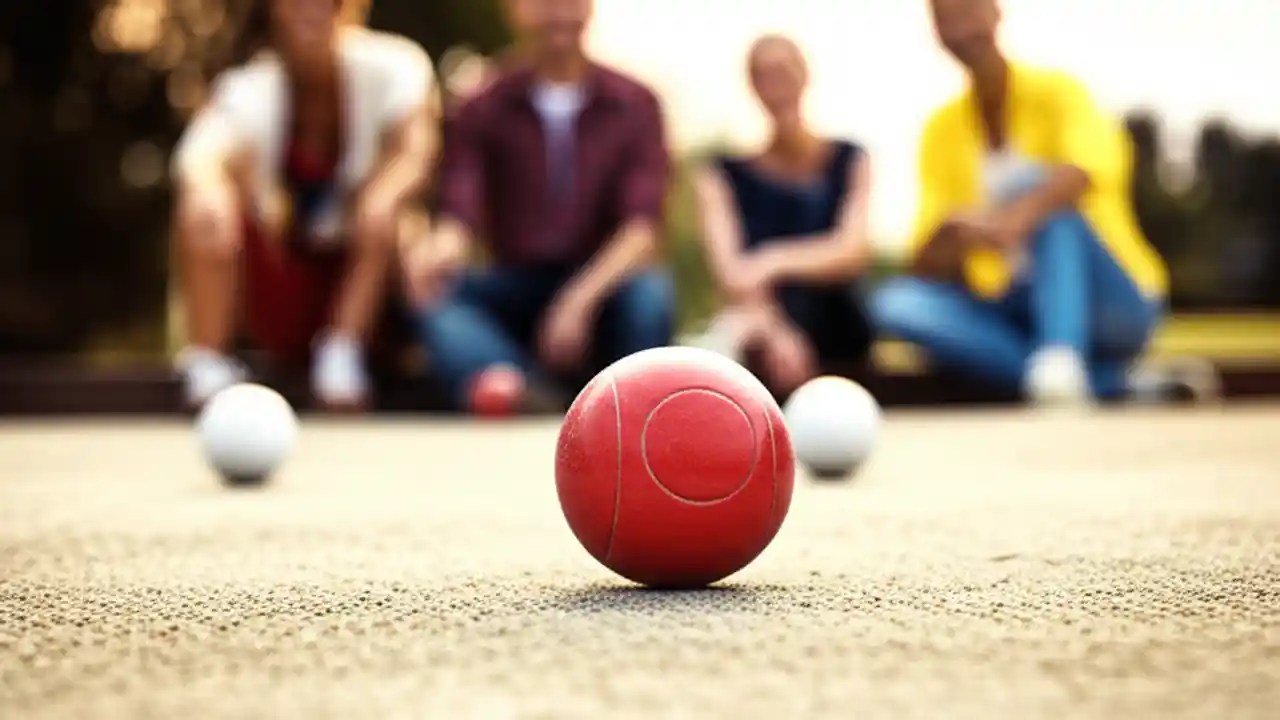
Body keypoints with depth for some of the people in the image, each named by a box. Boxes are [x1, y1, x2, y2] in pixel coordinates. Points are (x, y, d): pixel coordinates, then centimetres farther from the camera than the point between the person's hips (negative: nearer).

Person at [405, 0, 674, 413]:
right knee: (433, 290, -28)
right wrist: (440, 251, -35)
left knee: (651, 291, -33)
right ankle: (507, 388, -54)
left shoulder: (634, 105, 0)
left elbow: (642, 228, -11)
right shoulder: (485, 110, 4)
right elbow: (459, 215, -9)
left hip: (602, 288, -1)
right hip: (513, 291, 1)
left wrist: (581, 298, -29)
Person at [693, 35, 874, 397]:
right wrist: (772, 328, -33)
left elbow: (854, 251, -9)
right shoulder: (725, 174, 8)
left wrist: (774, 262, -30)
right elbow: (730, 270, -11)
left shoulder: (849, 160, 11)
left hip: (833, 328, 1)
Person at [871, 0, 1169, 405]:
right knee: (896, 302, -22)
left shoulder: (1054, 91, -5)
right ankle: (1105, 383, -27)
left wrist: (1019, 215, -49)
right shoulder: (943, 129, 6)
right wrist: (951, 234, -25)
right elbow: (927, 272, -1)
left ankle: (1062, 358, -47)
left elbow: (1095, 164, -29)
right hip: (1020, 313, 4)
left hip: (1115, 306, -4)